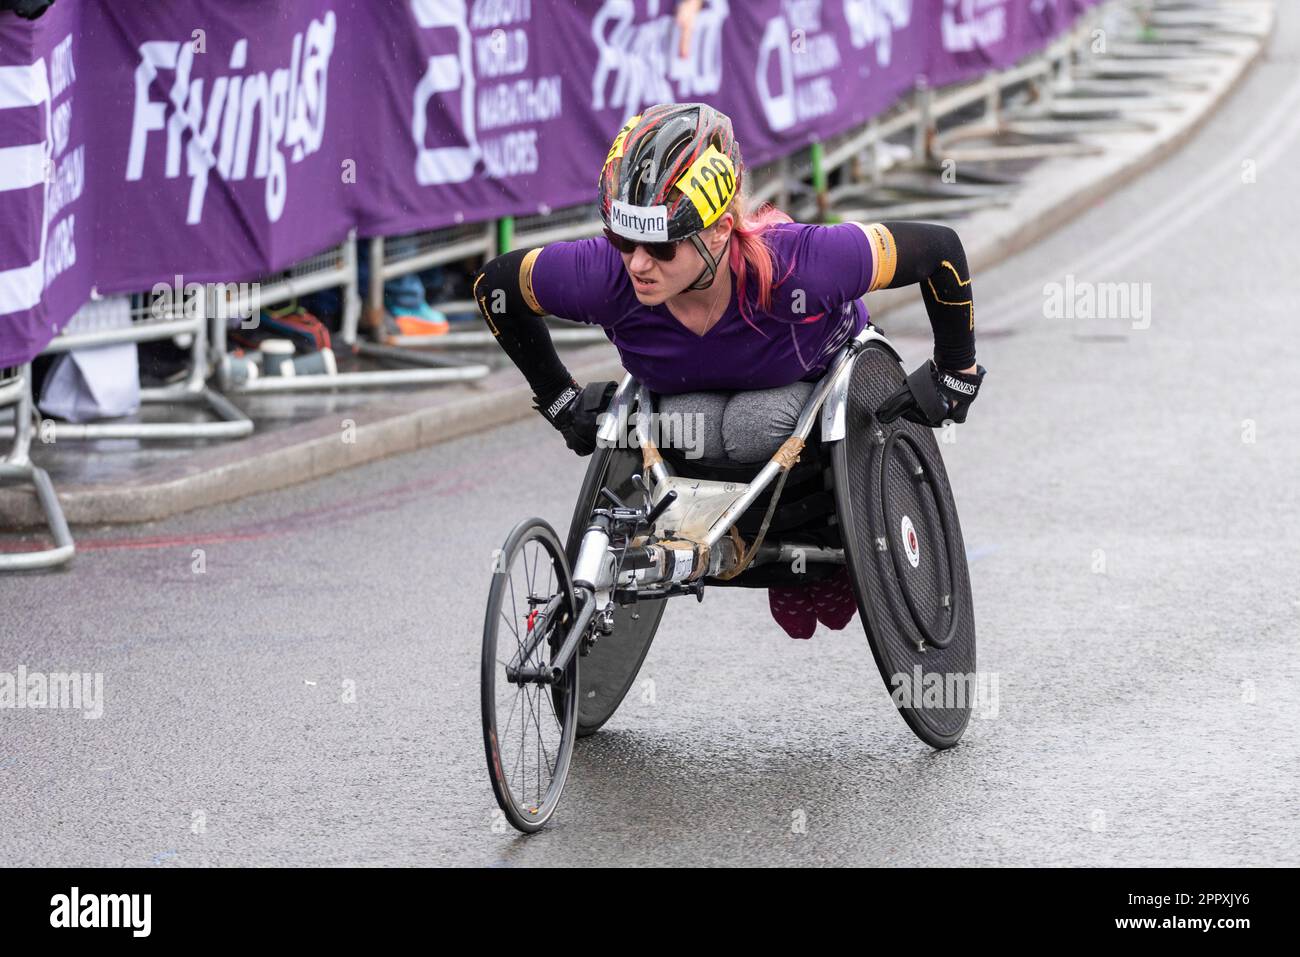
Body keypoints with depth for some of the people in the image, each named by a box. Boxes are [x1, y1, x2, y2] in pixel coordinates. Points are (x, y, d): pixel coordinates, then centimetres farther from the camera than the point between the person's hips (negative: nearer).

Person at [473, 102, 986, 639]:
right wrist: (560, 401, -9)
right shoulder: (605, 274, -36)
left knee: (756, 425, -32)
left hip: (820, 381, -2)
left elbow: (939, 249, -28)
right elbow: (493, 286, -15)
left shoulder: (795, 262, -42)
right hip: (684, 397, 2)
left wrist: (954, 377, -17)